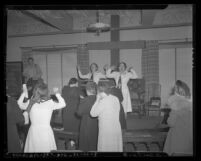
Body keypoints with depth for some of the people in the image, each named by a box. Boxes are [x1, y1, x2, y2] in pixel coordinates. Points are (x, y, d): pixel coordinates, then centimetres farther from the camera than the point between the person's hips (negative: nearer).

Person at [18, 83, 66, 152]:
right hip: (46, 131, -2)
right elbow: (63, 104, 6)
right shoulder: (50, 103, -11)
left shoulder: (30, 103, -7)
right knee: (46, 150, 11)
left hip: (33, 131, 2)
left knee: (33, 149, 15)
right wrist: (57, 93, 14)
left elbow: (19, 104, 14)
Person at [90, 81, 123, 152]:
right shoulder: (116, 99, 5)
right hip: (117, 130, 7)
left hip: (106, 132, -7)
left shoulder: (103, 101, -17)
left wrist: (97, 100, -4)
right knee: (116, 149, 14)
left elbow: (93, 113, -8)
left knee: (106, 149, 3)